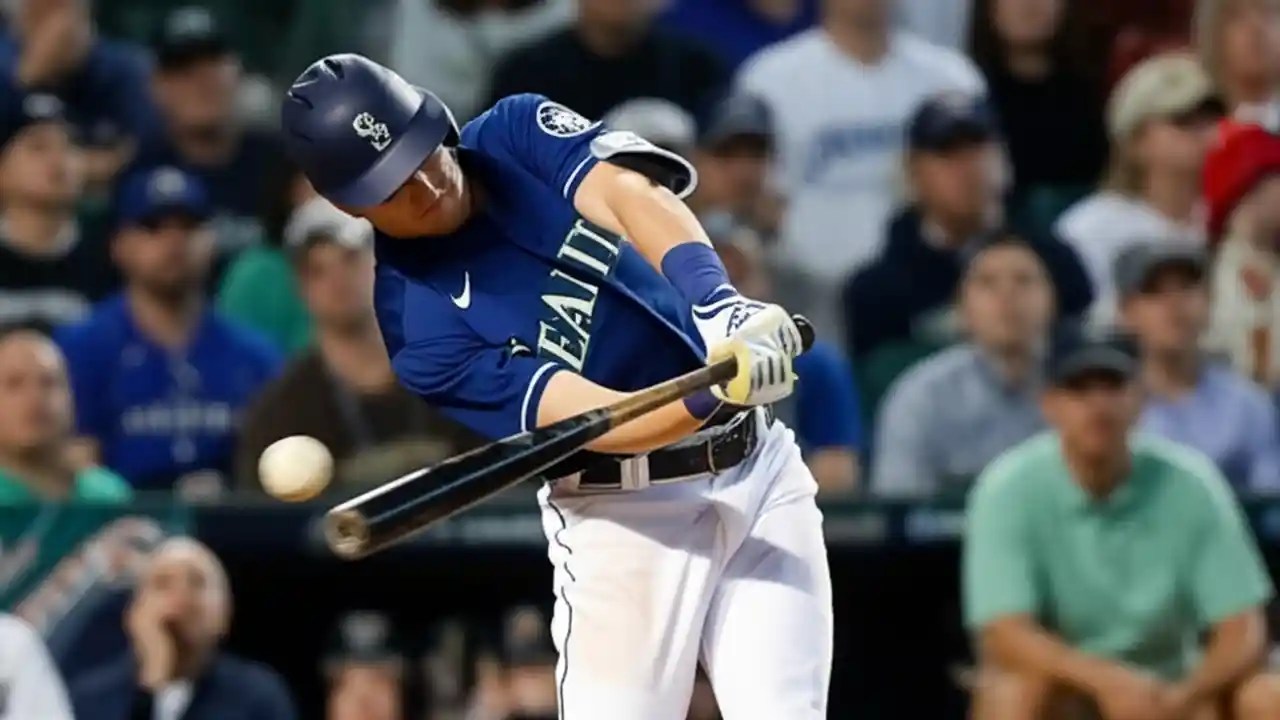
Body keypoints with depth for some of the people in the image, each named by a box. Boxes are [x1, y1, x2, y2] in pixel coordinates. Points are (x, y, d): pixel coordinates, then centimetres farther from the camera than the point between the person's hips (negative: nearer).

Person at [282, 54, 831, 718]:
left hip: (762, 464, 3)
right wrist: (713, 394, -41)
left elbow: (631, 194, -19)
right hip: (629, 514, -3)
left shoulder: (519, 132, 0)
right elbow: (591, 420, -22)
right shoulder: (417, 319, -11)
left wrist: (716, 300, -39)